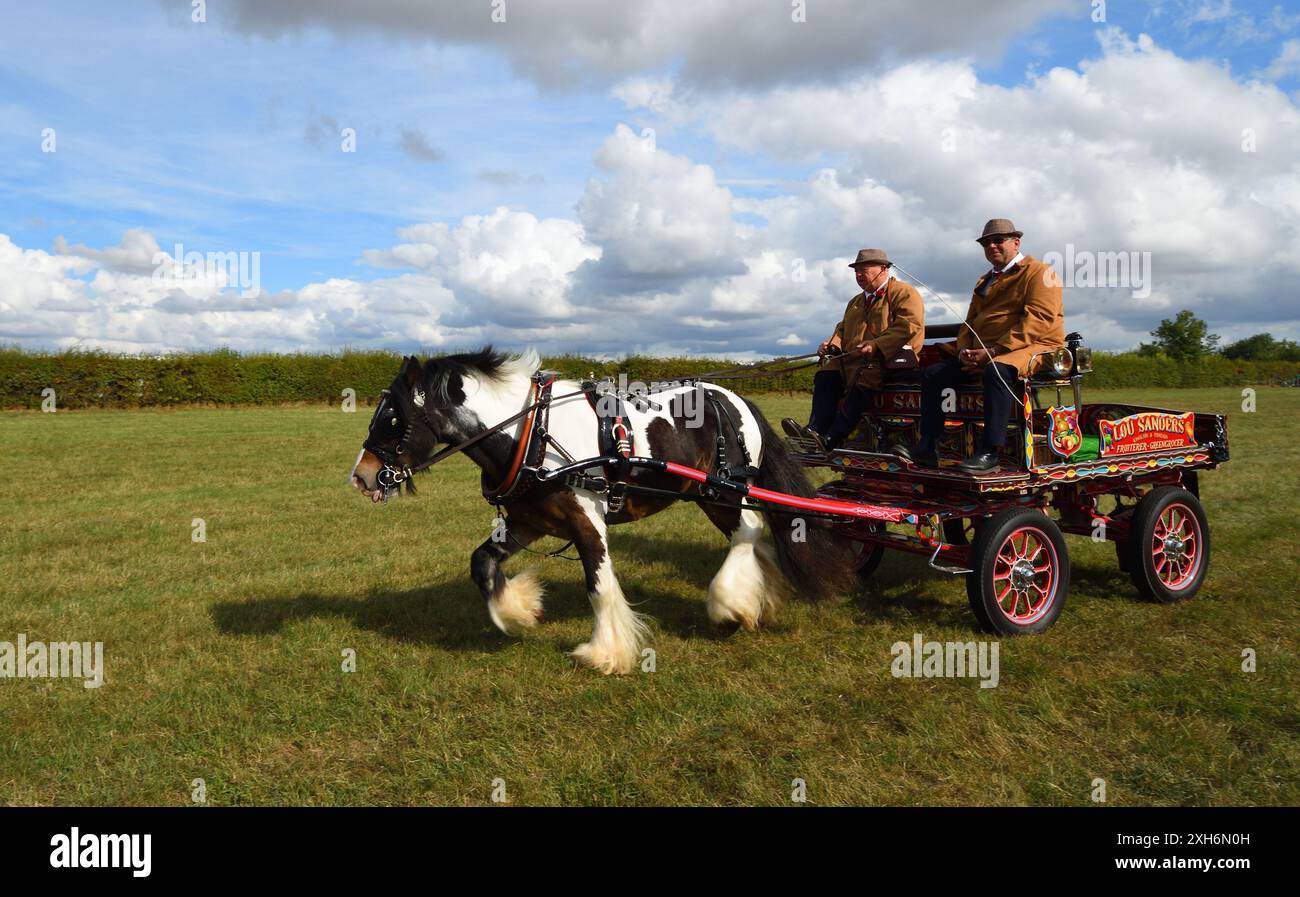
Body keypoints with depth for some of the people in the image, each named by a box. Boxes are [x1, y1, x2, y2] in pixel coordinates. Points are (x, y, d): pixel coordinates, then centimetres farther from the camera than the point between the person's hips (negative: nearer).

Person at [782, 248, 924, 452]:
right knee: (825, 376, -16)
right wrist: (833, 344, 4)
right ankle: (815, 430, -31)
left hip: (890, 358, -8)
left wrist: (876, 346, -23)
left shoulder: (904, 293, 1)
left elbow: (910, 327, -13)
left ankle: (832, 439, -42)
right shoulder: (856, 302, 30)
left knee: (862, 381, -34)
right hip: (852, 358, 8)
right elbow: (843, 328, 29)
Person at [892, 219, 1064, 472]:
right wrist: (964, 350, -4)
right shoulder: (984, 282, 24)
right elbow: (970, 322, 21)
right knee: (932, 373, -6)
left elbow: (1040, 319, -15)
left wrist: (994, 351, -23)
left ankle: (989, 451, -38)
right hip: (983, 352, 8)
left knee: (997, 370, -40)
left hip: (1031, 347, -8)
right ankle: (927, 447, -12)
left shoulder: (1039, 272, -1)